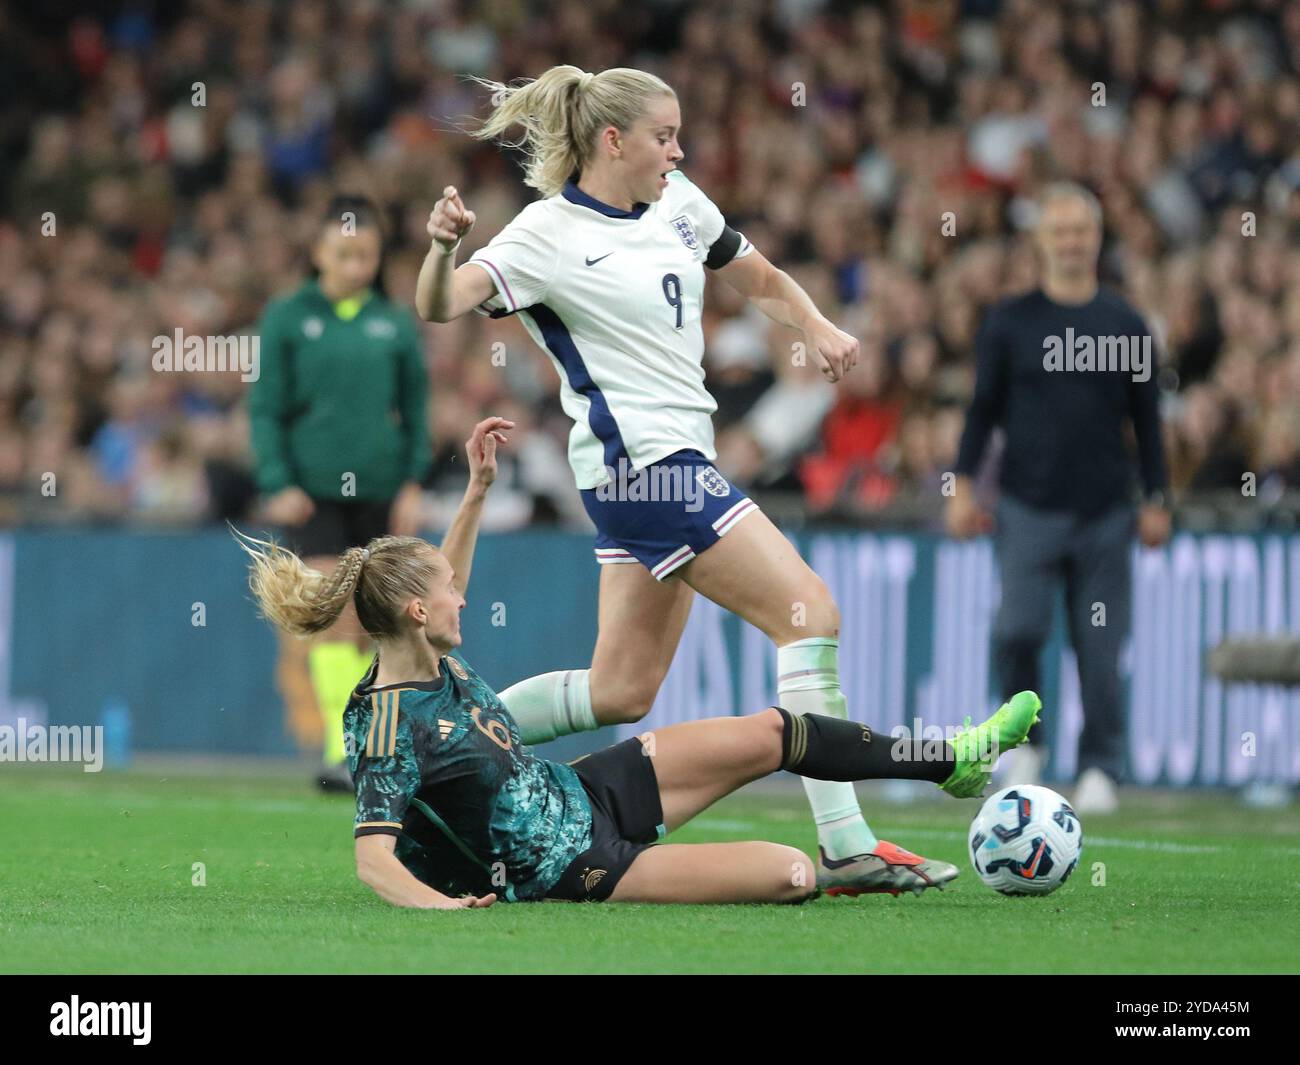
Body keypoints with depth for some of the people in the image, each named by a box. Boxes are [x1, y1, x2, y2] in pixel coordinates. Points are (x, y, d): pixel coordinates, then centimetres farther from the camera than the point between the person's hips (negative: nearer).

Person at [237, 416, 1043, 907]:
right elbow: (373, 856, -34)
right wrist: (433, 902, -50)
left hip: (586, 791, 10)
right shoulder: (389, 728, -28)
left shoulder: (428, 660, -1)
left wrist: (478, 489, 16)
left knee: (773, 734, 10)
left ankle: (949, 762, 27)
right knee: (788, 875, -19)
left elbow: (438, 587, 21)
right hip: (574, 869, -10)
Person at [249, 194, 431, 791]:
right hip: (311, 490, -2)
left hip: (377, 490, 2)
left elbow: (416, 410, 12)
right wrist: (277, 484, -9)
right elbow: (265, 408, 1)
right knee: (333, 612, -13)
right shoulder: (287, 319, 1)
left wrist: (412, 484, 2)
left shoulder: (394, 324, 7)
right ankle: (340, 748, -15)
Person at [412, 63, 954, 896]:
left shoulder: (680, 202, 10)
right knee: (811, 613, -14)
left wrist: (817, 328, 1)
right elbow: (440, 306, -22)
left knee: (623, 692, 10)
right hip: (643, 461, -9)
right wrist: (444, 247, -44)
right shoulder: (548, 235, -12)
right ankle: (846, 848, -14)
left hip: (678, 460, 9)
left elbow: (763, 280, 22)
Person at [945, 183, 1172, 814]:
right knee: (1018, 631, -13)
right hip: (1028, 507, -1)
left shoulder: (1125, 323, 8)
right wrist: (963, 485, 0)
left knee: (1099, 648, -1)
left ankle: (1099, 767, 9)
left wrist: (1155, 501, 6)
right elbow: (983, 408, 8)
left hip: (1104, 512, 1)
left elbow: (1146, 418, 11)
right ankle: (1025, 742, 9)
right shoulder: (1009, 322, 6)